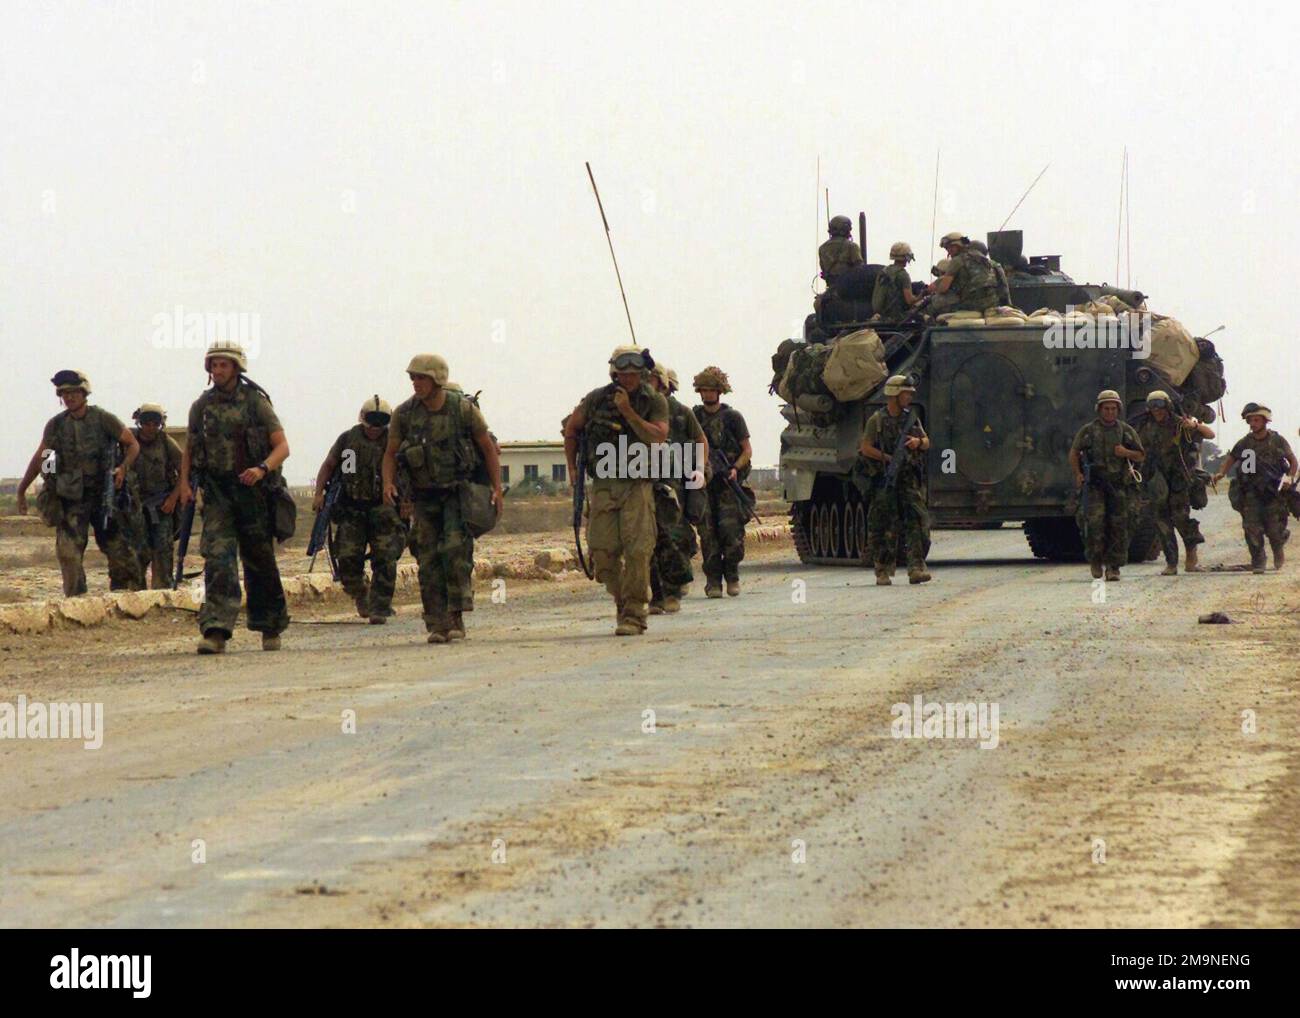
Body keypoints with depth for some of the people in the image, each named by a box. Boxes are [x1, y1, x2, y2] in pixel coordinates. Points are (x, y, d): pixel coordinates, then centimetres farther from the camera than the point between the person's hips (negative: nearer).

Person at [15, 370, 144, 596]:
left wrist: (123, 468, -16)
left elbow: (133, 444, 3)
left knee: (119, 549, 0)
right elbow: (38, 459, 14)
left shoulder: (103, 419, -3)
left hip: (103, 495, -1)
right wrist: (21, 491, 17)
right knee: (69, 551, -9)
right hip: (71, 498, 1)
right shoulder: (56, 424, 3)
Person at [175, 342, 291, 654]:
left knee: (259, 560, 7)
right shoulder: (202, 406, 8)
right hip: (217, 493, 2)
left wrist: (262, 469, -24)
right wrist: (184, 482, 1)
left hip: (252, 490, -2)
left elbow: (282, 446, -6)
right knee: (217, 557, -13)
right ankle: (216, 631, -22)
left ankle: (271, 628, 24)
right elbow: (190, 449, 17)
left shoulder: (256, 403, -3)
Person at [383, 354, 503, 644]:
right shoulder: (404, 414, -4)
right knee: (429, 559, -1)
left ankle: (457, 618, -14)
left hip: (458, 493, -2)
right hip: (424, 497, 2)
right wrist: (388, 483, -13)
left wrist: (497, 488, -2)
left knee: (455, 550, -18)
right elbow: (390, 454, 5)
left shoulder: (464, 409, -8)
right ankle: (437, 625, 2)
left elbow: (488, 448, 2)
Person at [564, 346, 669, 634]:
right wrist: (572, 468, 14)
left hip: (637, 486, -2)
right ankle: (622, 599, 20)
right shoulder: (597, 399, 3)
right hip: (603, 485, 2)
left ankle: (634, 615, -6)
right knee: (602, 553, -2)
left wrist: (628, 412, -20)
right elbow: (571, 428, 17)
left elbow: (657, 437, -16)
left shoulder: (655, 402, -1)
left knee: (637, 551, -12)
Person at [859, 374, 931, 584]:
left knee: (917, 521, -10)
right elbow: (866, 448, -5)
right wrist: (888, 458, -14)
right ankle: (883, 571, 10)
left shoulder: (912, 419, 12)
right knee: (883, 527, 0)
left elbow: (927, 443, 18)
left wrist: (918, 442, -4)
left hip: (909, 479, 3)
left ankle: (916, 568, -14)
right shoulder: (877, 420, -1)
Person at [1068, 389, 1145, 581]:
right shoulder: (1088, 430, 5)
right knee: (1095, 520, -16)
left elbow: (1141, 456, 13)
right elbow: (1074, 453, 9)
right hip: (1095, 485, -1)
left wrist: (1126, 453, -8)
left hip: (1118, 484, 1)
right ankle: (1095, 560, 1)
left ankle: (1113, 567, 4)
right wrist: (1077, 474, -6)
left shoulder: (1126, 430, 9)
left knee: (1118, 525, -3)